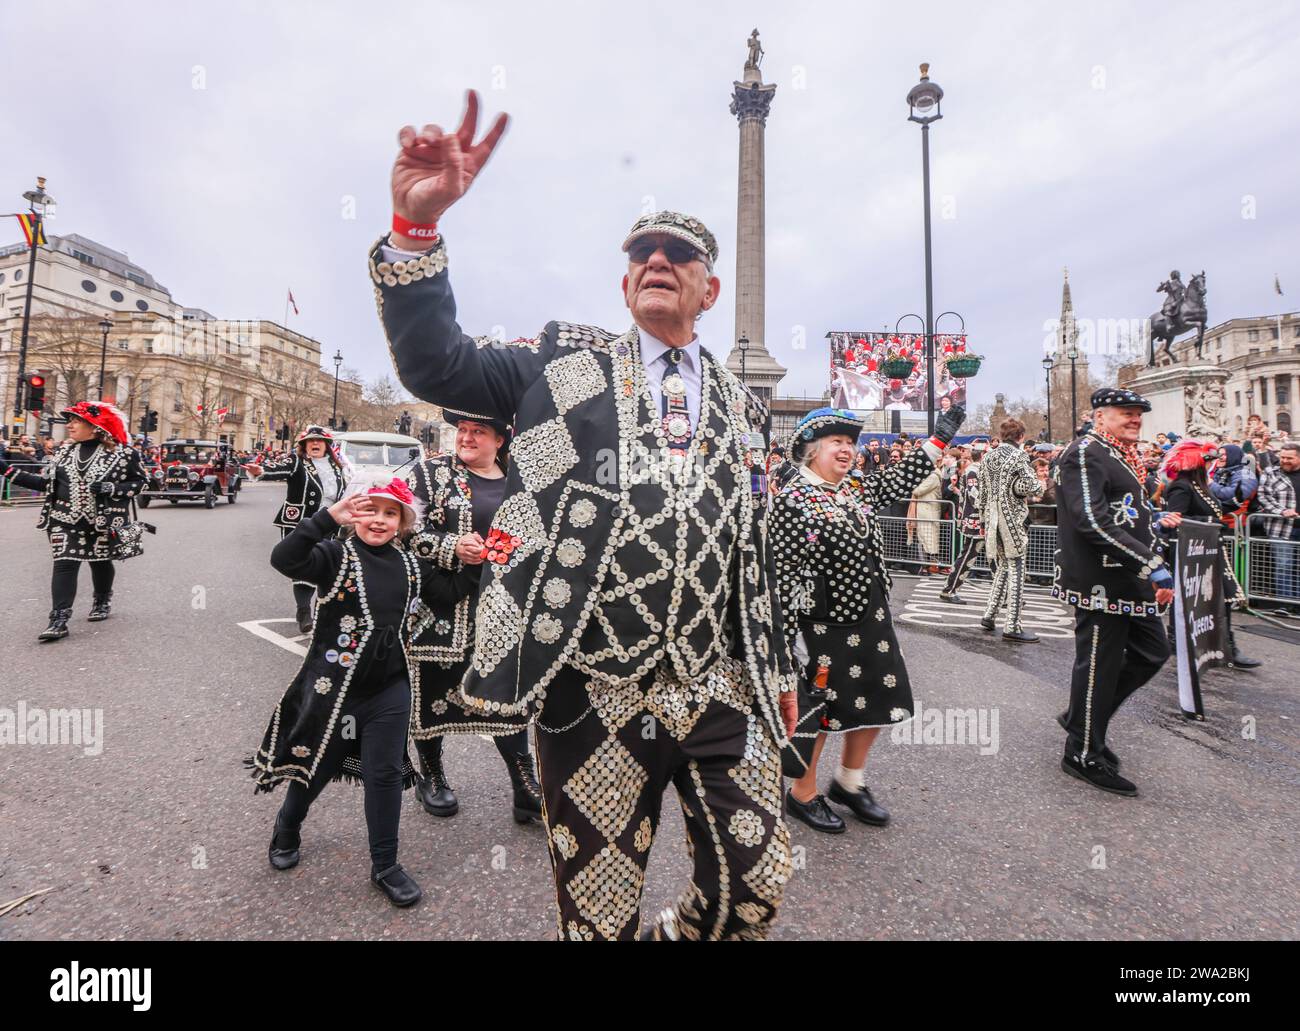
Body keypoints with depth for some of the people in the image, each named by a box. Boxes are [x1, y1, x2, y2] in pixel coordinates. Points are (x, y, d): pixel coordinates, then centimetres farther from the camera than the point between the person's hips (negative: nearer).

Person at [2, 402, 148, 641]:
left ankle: (102, 602, 37)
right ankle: (59, 620, -9)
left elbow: (139, 483, -7)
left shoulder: (121, 452, -8)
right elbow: (46, 482, 12)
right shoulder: (64, 449, 8)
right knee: (64, 564, -7)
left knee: (101, 562, 12)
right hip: (66, 521, 3)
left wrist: (110, 488, -21)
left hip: (103, 521, -3)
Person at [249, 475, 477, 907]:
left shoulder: (411, 565, 3)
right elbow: (284, 559, -28)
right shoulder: (336, 556, -11)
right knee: (315, 765, 19)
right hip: (333, 687, -2)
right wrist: (329, 517, -37)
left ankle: (385, 866, 25)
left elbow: (448, 592, 10)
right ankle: (287, 828, 52)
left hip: (390, 691, 3)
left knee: (385, 774, 7)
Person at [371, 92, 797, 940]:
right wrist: (417, 222, -19)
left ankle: (671, 933, 44)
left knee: (758, 888, 13)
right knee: (598, 915, 13)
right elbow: (435, 364, -5)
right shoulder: (564, 361, 5)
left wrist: (778, 670, 15)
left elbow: (751, 548, 13)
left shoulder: (738, 403, 12)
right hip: (596, 691, -2)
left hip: (723, 689, 3)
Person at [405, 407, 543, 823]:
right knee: (433, 689, 11)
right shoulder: (431, 473, 0)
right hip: (442, 606, -2)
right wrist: (453, 548, -20)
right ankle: (431, 777, 35)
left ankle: (526, 789, 19)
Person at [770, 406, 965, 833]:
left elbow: (904, 478, 22)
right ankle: (803, 793, 29)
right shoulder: (792, 500, -15)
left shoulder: (859, 489, 8)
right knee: (818, 711, 6)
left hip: (870, 621, 8)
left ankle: (850, 783, 39)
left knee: (875, 704, 16)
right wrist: (790, 634, -20)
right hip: (822, 625, -8)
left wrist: (939, 437, 18)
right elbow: (782, 573, -19)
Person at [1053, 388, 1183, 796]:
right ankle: (1084, 754, 17)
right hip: (1101, 583, -10)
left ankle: (1081, 717, 30)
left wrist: (1155, 524, 13)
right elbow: (1094, 522, -26)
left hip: (1131, 580, 10)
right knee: (1098, 665, 0)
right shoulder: (1085, 453, -15)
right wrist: (1153, 565, -25)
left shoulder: (1124, 457, 17)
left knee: (1152, 652, 17)